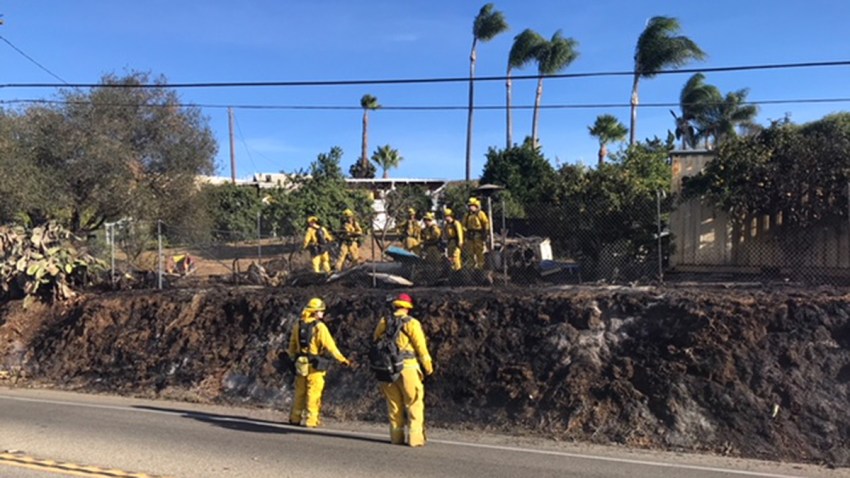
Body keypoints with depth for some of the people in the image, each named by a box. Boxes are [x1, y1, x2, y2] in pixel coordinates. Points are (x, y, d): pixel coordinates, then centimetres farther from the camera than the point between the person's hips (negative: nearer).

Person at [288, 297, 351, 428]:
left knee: (299, 392, 17)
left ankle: (295, 418, 25)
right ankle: (310, 421, 4)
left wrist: (293, 357, 30)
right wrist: (342, 359, -9)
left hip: (301, 364, 6)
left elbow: (292, 345, 14)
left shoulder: (298, 325, 6)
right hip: (315, 365, -6)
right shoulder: (319, 327, -13)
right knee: (313, 394, 2)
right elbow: (330, 345, -15)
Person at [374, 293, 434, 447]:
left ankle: (396, 437, 17)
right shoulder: (411, 323, -8)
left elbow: (377, 343, 10)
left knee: (394, 404, 14)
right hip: (407, 368, -4)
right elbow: (421, 347, -7)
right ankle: (415, 438, 0)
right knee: (414, 404, 3)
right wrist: (428, 365, 4)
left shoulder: (383, 322, 6)